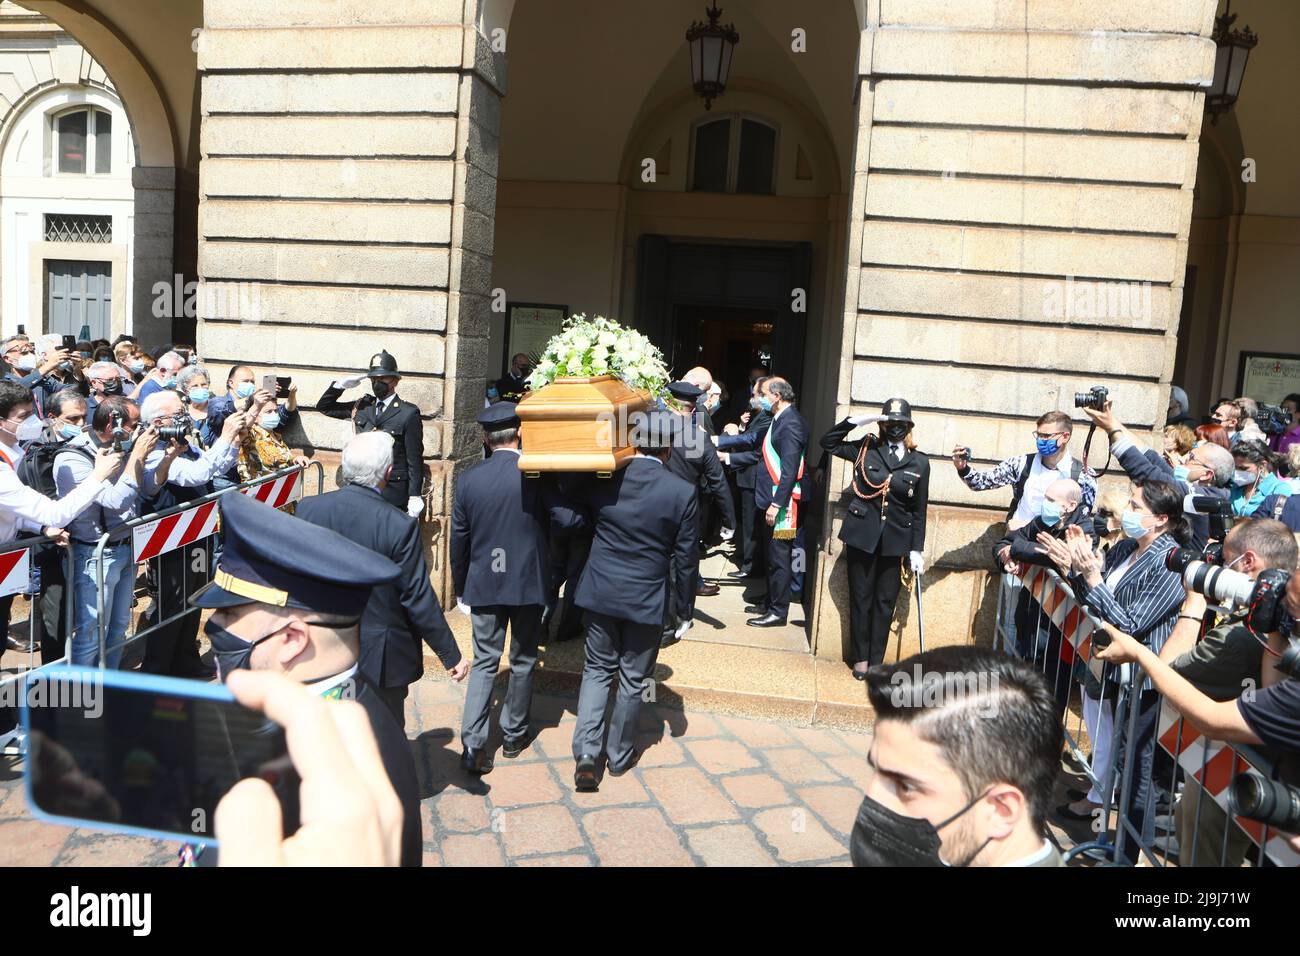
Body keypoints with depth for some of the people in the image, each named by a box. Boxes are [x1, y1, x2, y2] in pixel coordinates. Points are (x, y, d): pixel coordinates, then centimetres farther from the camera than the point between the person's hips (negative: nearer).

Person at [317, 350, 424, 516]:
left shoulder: (409, 413, -5)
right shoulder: (361, 407, 10)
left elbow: (415, 459, -7)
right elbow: (324, 406, 20)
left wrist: (415, 497, -10)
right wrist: (341, 385, 2)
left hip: (394, 495, -4)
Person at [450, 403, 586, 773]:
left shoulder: (469, 478, -4)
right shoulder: (537, 474, -13)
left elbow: (458, 539, 3)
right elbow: (568, 519, -19)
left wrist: (460, 587, 14)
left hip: (483, 584, 2)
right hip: (528, 583, -2)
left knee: (485, 662, 10)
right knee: (523, 660, 14)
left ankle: (473, 744, 0)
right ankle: (514, 736, 27)